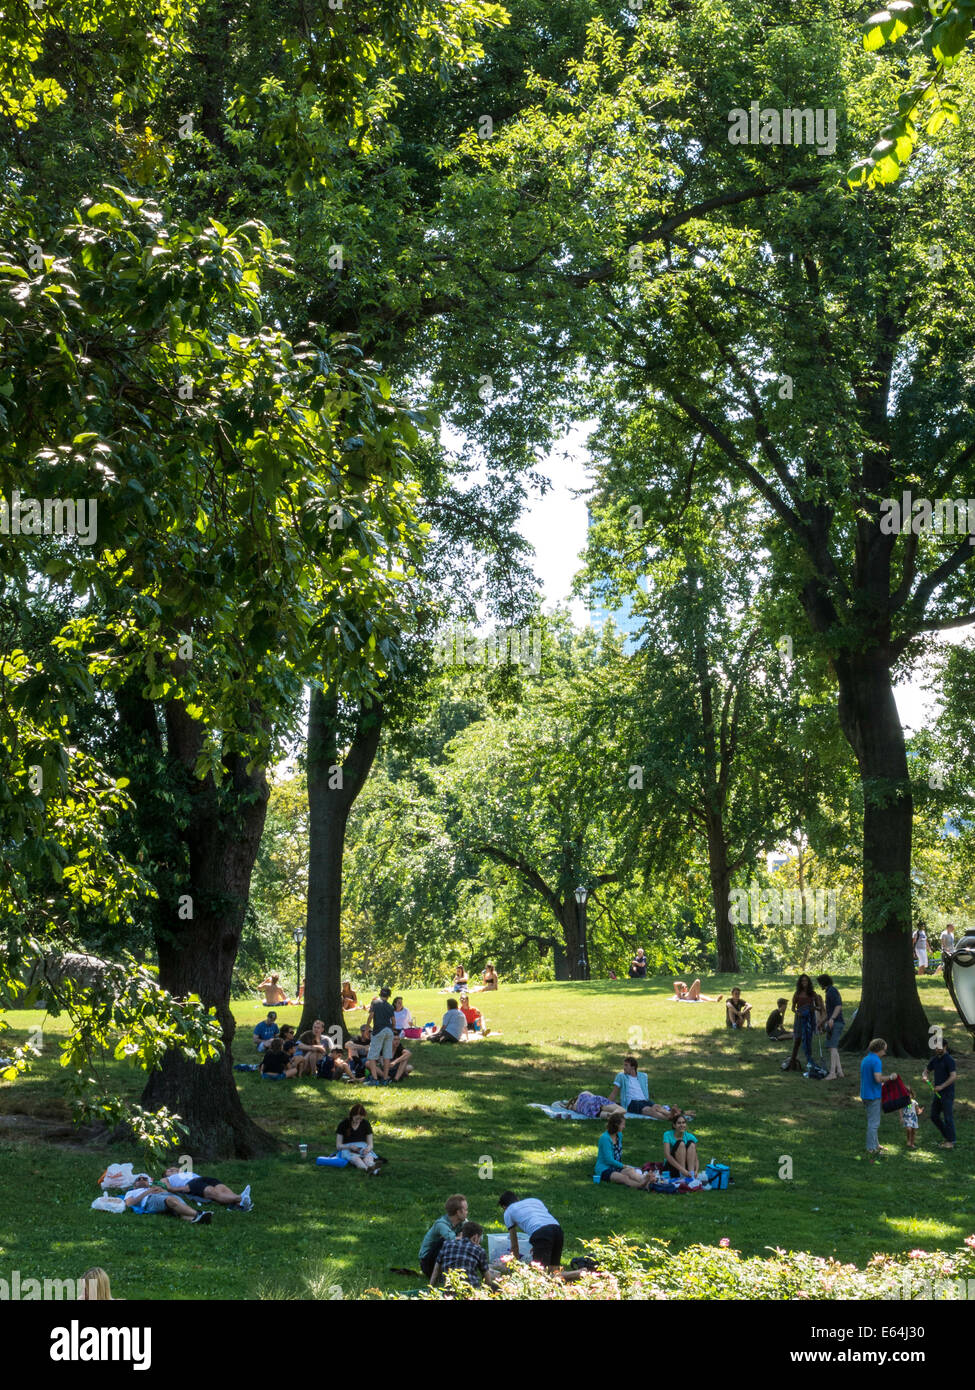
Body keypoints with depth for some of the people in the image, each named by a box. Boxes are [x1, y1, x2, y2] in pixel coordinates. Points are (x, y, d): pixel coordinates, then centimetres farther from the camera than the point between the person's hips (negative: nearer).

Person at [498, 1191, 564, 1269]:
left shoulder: (508, 1212, 24)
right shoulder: (534, 1200, 36)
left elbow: (514, 1245, 27)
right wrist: (536, 1246, 47)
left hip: (540, 1233, -5)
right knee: (554, 1268, 13)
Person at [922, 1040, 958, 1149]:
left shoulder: (949, 1060, -14)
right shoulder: (934, 1059, 10)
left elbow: (953, 1076, -22)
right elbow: (926, 1071, 17)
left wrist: (942, 1086, -28)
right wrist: (924, 1076, -7)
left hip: (947, 1094, -8)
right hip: (938, 1093, 8)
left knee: (948, 1117, -4)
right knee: (934, 1116, 11)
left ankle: (950, 1142, 5)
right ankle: (946, 1136, 25)